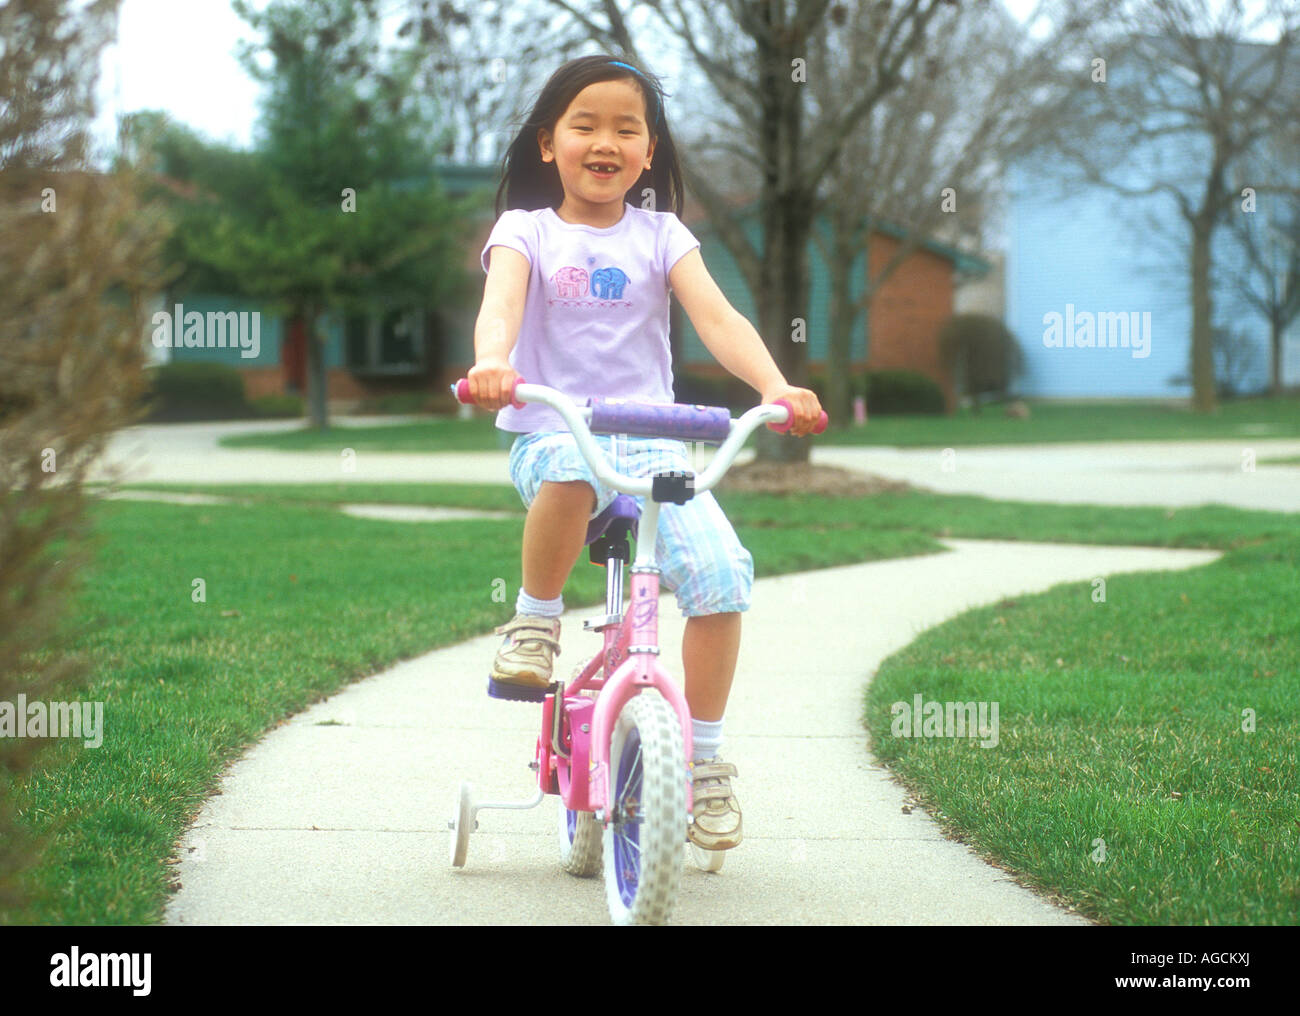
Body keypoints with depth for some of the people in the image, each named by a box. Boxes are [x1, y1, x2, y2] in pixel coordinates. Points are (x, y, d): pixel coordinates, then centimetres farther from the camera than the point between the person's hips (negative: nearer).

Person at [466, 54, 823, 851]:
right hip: (552, 432, -2)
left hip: (650, 438, 3)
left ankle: (703, 756, -4)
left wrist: (777, 387, -24)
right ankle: (536, 618, -13)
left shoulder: (661, 236, 10)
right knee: (572, 472, -41)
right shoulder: (527, 231, 4)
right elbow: (501, 303, -16)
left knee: (721, 568, -20)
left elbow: (717, 317, -4)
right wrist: (492, 362, -40)